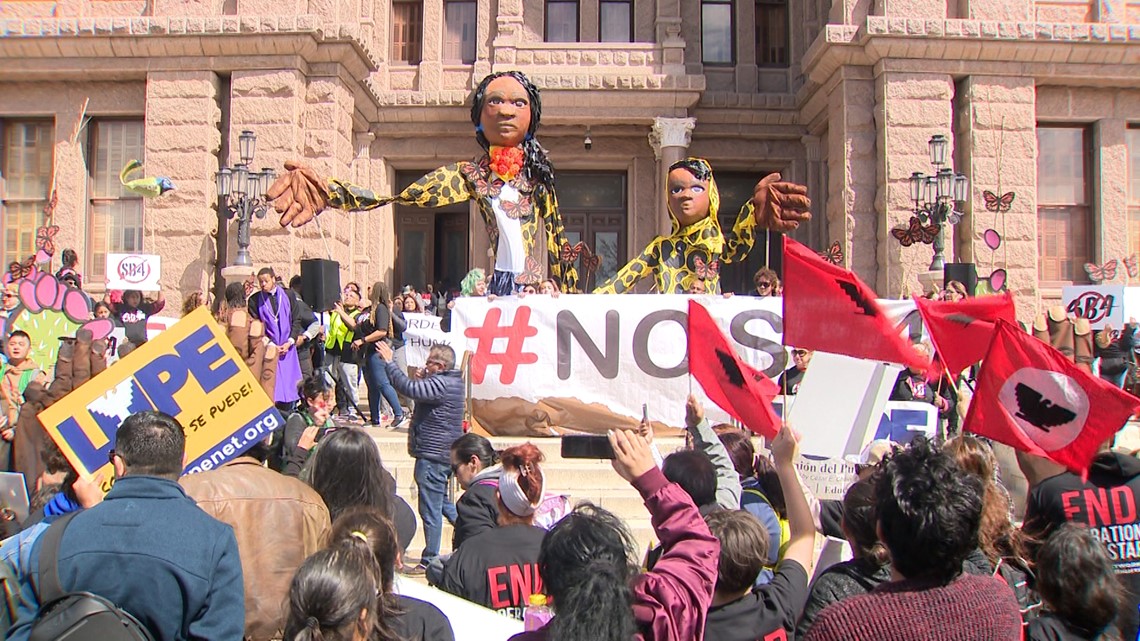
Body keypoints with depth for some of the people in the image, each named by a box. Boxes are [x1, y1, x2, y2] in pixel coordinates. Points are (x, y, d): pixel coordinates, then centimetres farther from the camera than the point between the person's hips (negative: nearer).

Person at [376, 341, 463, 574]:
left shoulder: (440, 384, -20)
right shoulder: (451, 382, 12)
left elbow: (409, 389, -31)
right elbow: (422, 393, 22)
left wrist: (389, 362, -23)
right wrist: (423, 379, 4)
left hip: (432, 455, -11)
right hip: (445, 453, 11)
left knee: (430, 511, -2)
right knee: (442, 503, 24)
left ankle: (429, 561, 5)